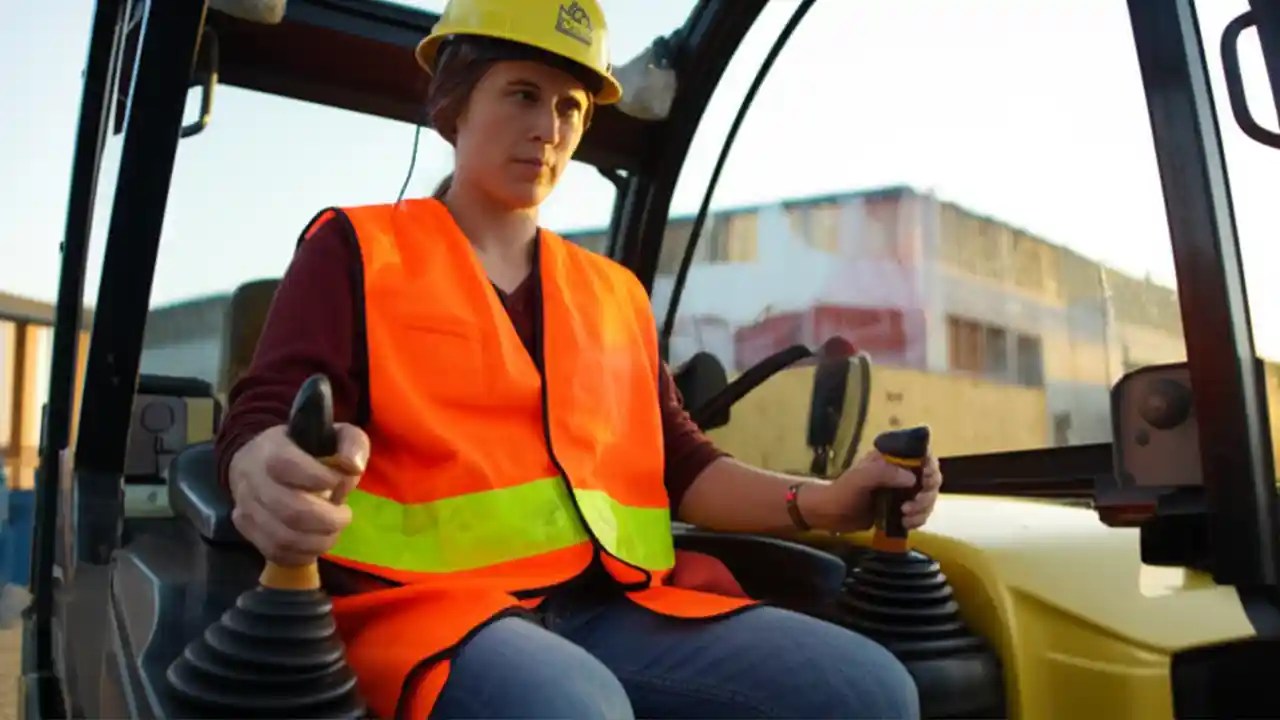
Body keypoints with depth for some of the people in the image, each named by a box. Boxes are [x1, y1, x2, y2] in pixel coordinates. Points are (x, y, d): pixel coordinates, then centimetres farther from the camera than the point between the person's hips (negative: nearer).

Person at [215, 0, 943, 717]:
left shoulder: (615, 290, 20)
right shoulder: (358, 249, 7)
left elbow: (679, 462, 18)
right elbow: (264, 422, -4)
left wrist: (820, 502, 1)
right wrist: (273, 479, -30)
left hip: (610, 609, 6)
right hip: (431, 604, -5)